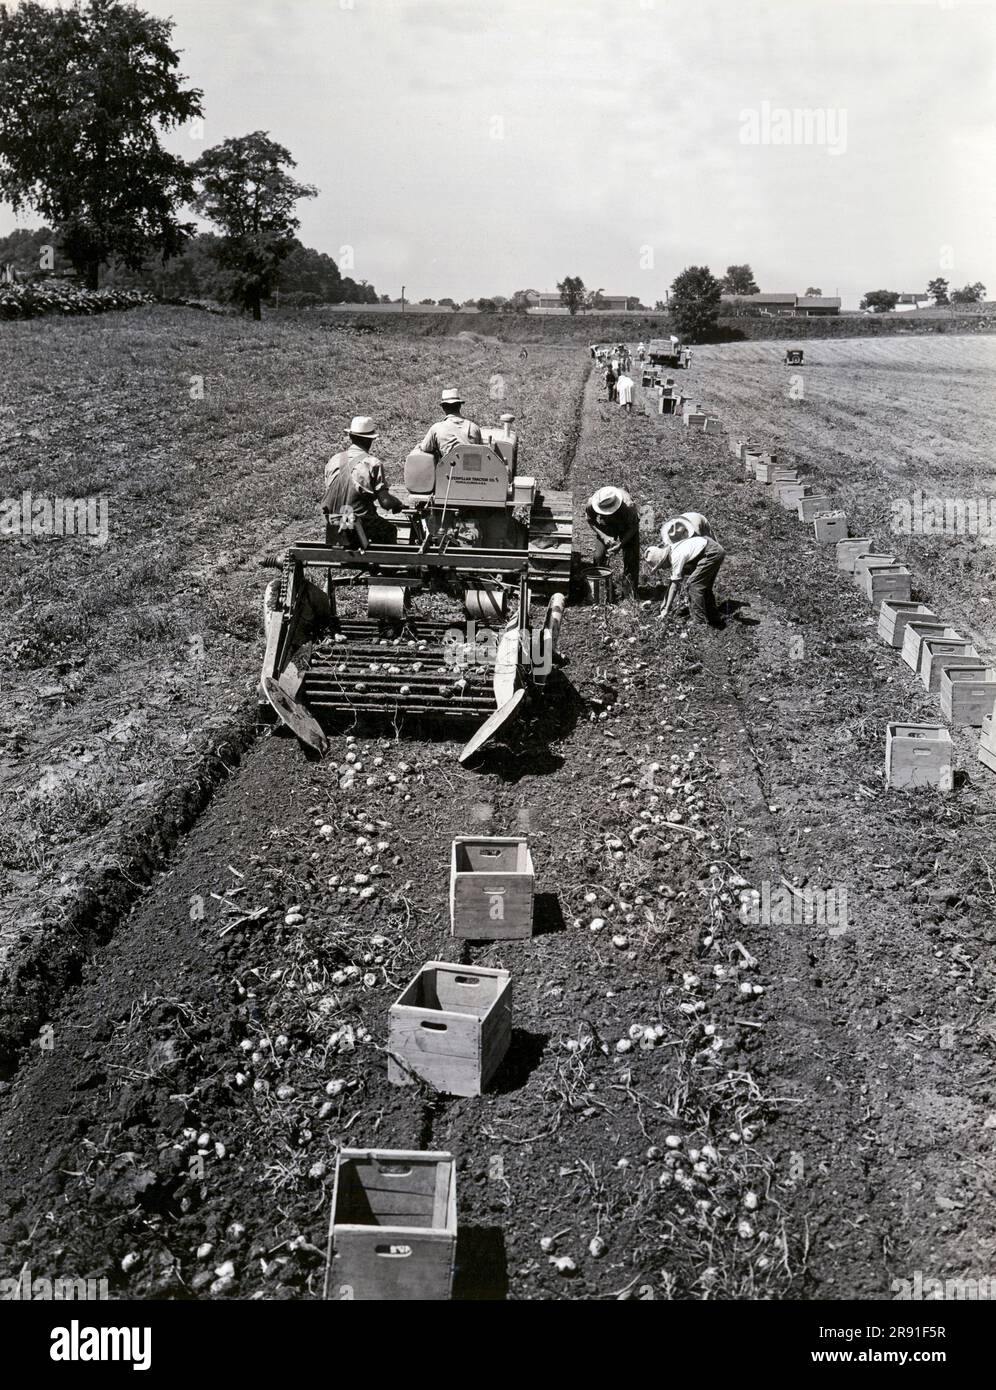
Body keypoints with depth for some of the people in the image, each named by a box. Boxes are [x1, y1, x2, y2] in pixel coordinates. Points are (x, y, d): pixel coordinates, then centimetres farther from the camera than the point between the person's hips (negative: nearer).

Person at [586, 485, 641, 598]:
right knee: (599, 556, -7)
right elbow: (590, 520, -13)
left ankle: (632, 590, 6)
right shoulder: (592, 503, -35)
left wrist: (621, 544, -34)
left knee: (630, 558, -8)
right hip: (605, 526, 2)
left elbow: (633, 527, -24)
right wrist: (603, 536, -25)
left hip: (626, 527, -2)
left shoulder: (628, 506, -42)